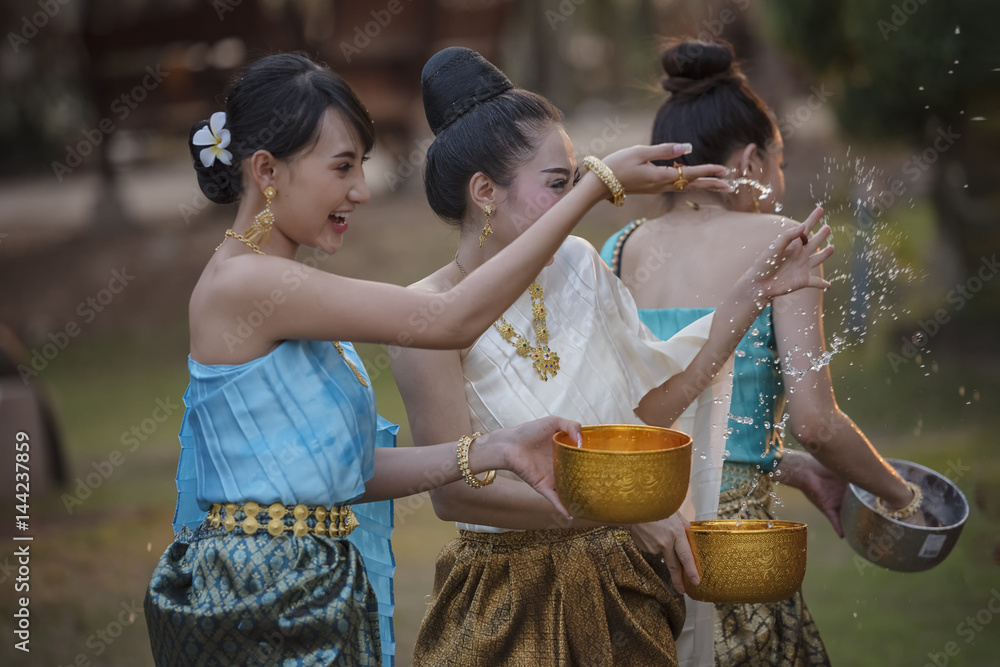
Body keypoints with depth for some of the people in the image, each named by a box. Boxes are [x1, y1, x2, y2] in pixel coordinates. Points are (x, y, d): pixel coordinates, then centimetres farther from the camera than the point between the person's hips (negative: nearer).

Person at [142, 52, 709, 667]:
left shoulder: (288, 293, 12)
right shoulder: (243, 284, -18)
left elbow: (342, 473, 8)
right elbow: (451, 320, -19)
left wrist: (493, 451, -1)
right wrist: (596, 187, -17)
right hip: (263, 599, -9)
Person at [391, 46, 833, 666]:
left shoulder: (578, 266, 2)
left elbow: (656, 399, 8)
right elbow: (452, 488, -21)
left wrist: (753, 292, 4)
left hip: (620, 592, 6)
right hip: (508, 609, -6)